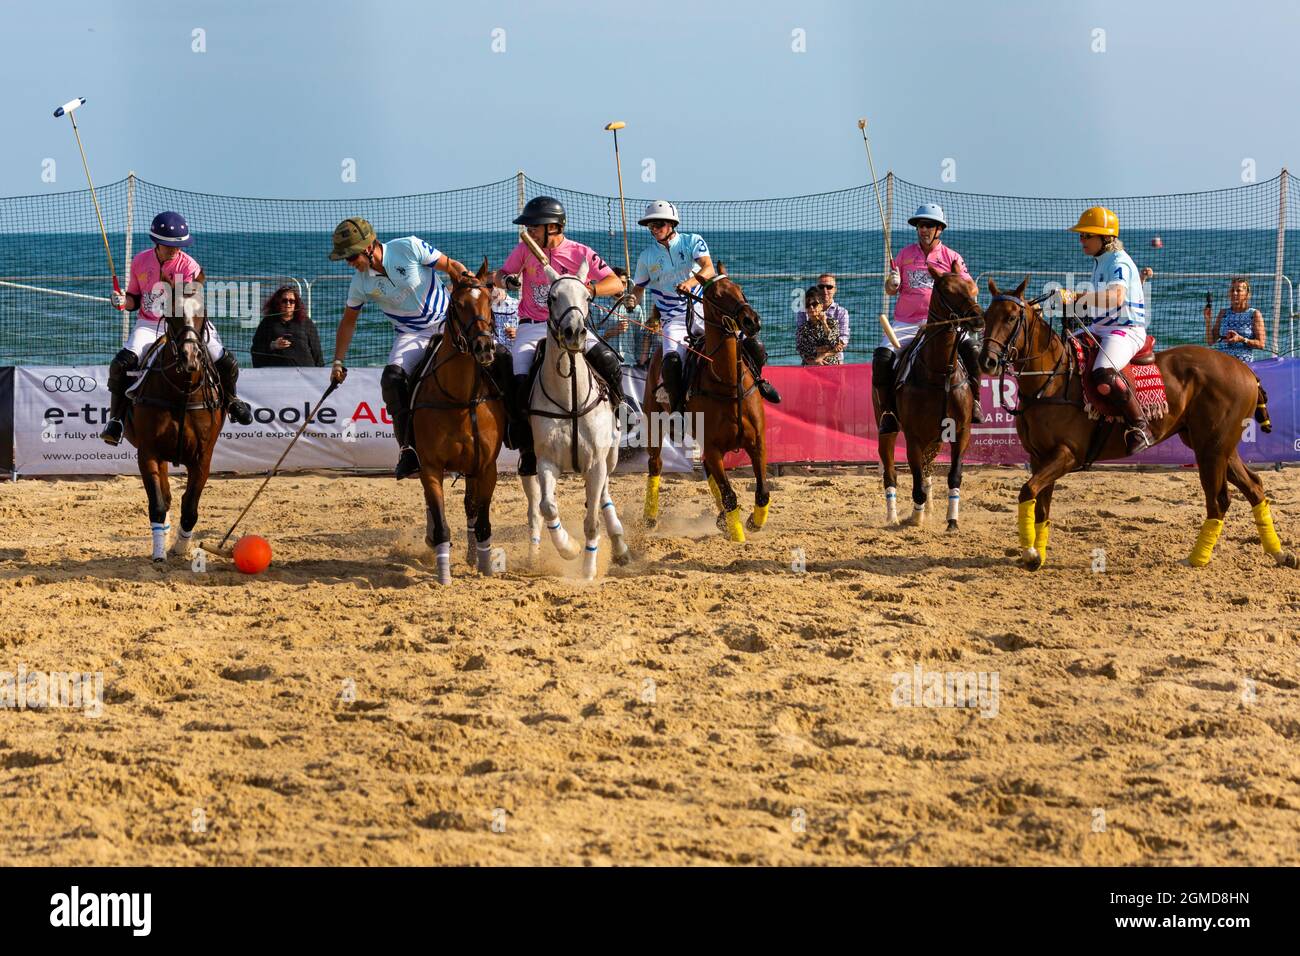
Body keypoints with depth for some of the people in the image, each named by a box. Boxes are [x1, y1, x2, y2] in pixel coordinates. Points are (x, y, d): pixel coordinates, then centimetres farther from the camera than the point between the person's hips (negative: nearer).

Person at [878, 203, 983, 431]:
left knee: (972, 349, -24)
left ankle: (973, 400, -10)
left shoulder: (952, 258, 6)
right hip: (907, 323, 1)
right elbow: (891, 290, 16)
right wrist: (892, 283, -9)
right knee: (882, 358, -20)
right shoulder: (904, 255, 11)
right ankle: (888, 410, -6)